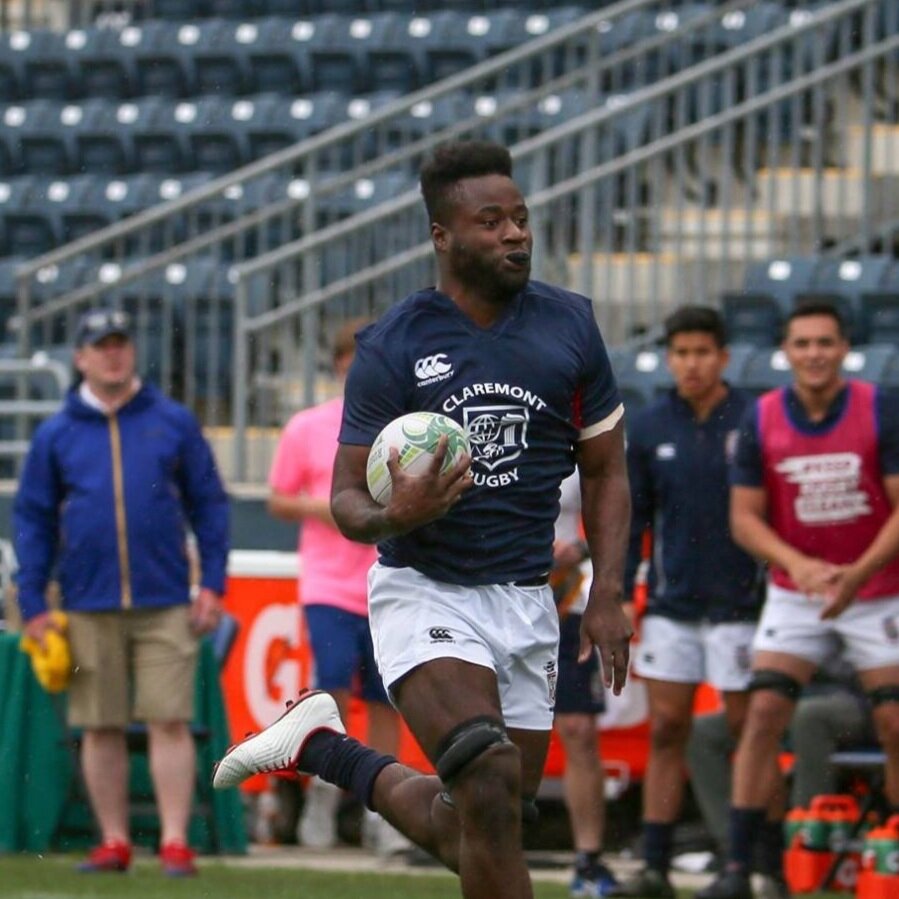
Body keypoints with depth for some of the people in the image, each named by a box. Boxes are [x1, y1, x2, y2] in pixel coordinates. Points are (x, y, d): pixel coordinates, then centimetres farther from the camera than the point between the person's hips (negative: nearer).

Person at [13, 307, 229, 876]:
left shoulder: (173, 423, 7)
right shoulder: (56, 435, 8)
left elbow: (210, 504, 8)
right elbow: (32, 520, 9)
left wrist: (213, 584, 0)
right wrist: (33, 604, 2)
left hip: (165, 605, -1)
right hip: (89, 609, 1)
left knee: (170, 722, -7)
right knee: (101, 728, 5)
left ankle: (175, 841, -6)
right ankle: (114, 841, 12)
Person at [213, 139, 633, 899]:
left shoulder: (569, 325, 1)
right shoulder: (392, 348, -9)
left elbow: (604, 470, 10)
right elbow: (347, 499, -5)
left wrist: (607, 593, -2)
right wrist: (395, 514, -29)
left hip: (525, 600, 4)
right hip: (424, 589, -4)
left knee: (466, 831, 7)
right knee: (490, 785, -26)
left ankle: (323, 748, 30)